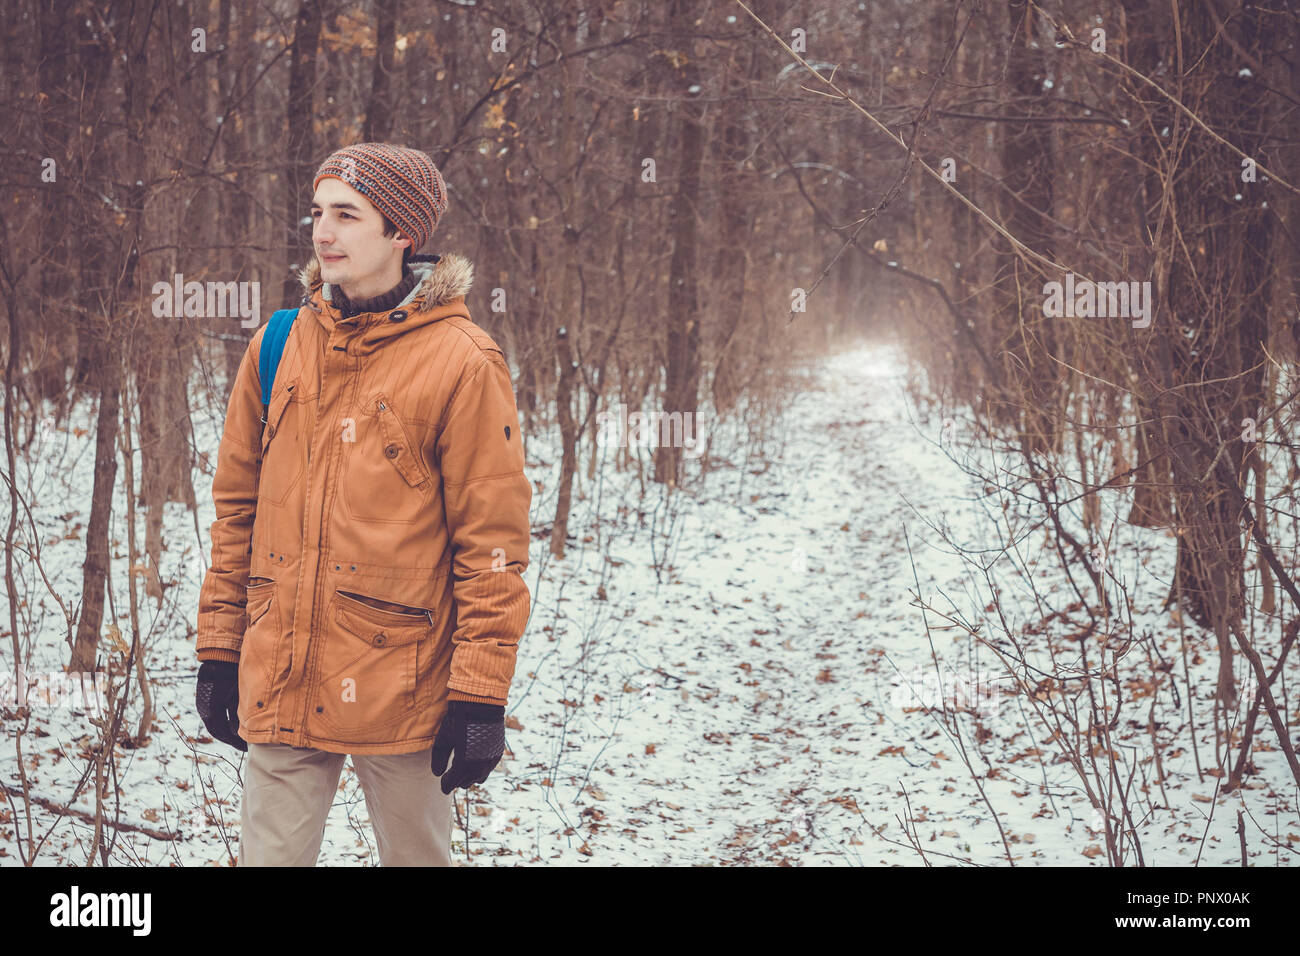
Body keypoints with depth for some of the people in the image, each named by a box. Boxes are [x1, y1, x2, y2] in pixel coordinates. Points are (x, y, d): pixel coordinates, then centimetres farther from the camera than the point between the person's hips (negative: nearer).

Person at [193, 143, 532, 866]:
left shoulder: (461, 361, -7)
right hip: (279, 689, 4)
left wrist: (480, 695, -11)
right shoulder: (280, 346, 8)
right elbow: (238, 505, 14)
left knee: (416, 852, 9)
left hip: (399, 688, -4)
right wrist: (219, 651, 11)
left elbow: (492, 539, -8)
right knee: (270, 854, 8)